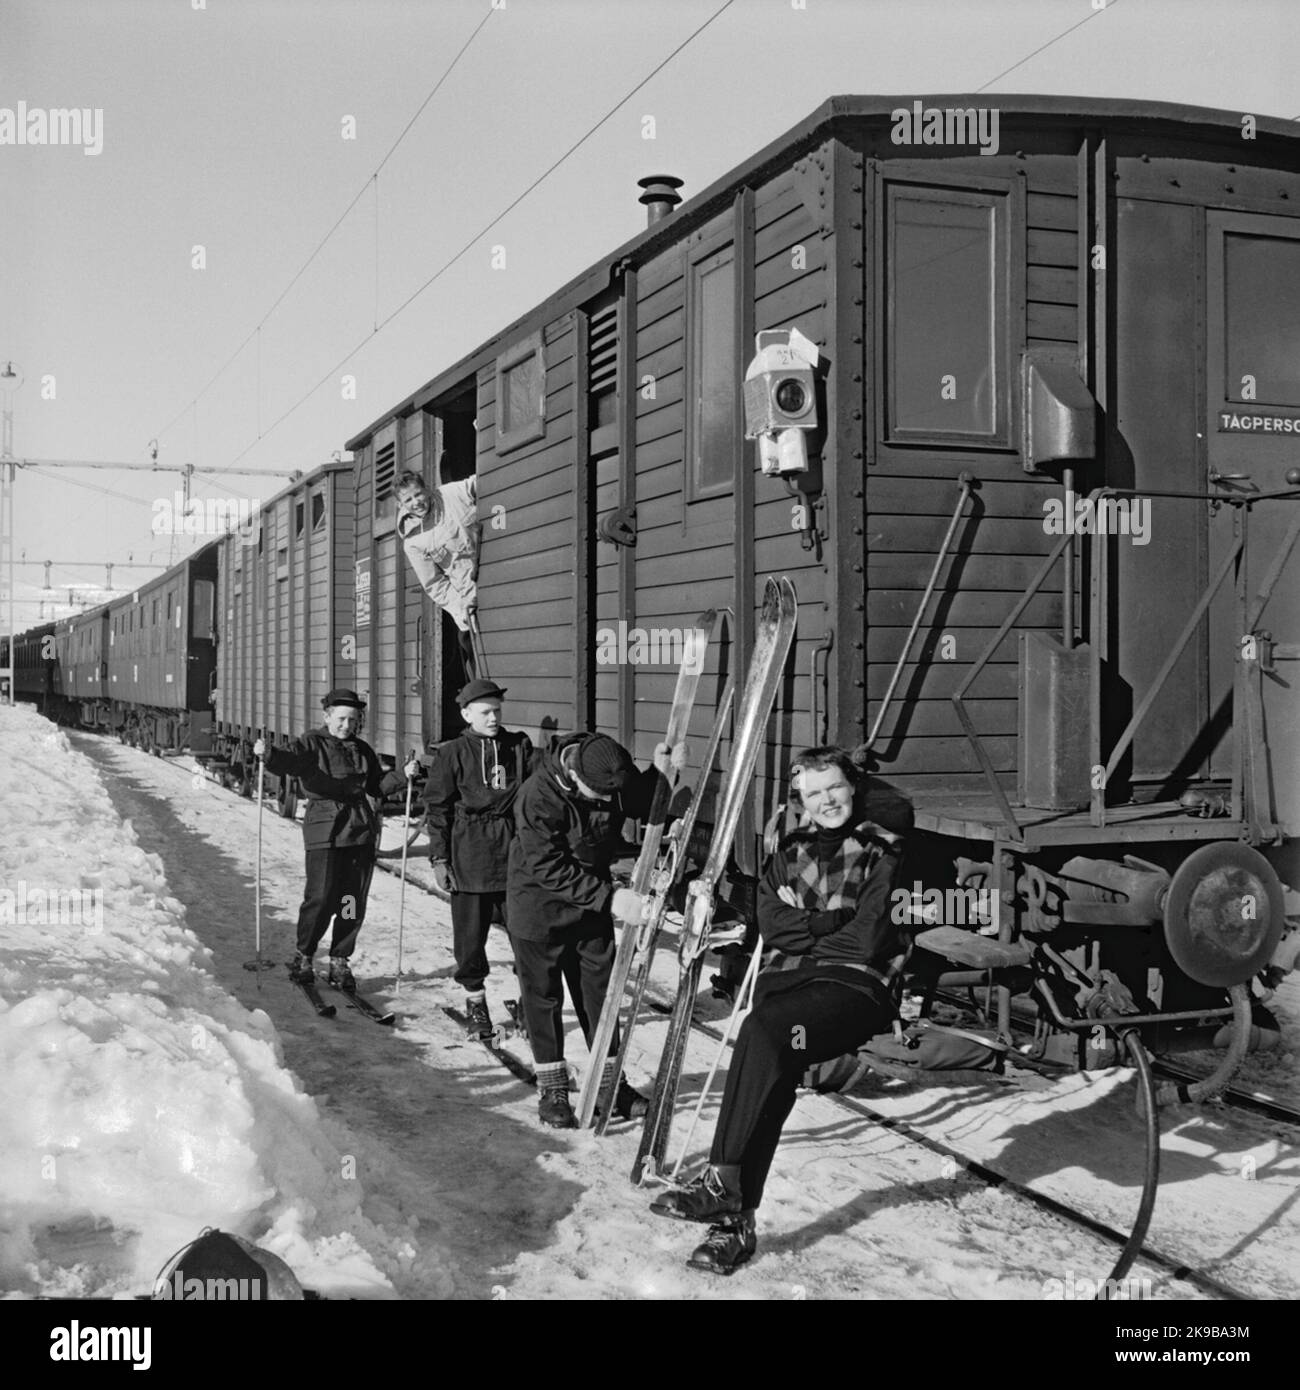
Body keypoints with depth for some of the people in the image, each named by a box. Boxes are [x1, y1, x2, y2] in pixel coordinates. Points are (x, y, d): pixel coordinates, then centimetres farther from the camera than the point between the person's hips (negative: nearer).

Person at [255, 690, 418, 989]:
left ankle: (340, 961, 19)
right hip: (324, 830, -5)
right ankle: (304, 957, 12)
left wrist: (402, 774, 7)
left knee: (354, 901, 6)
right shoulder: (313, 744, 1)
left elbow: (377, 786, 22)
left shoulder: (361, 750, 17)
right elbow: (290, 761, -17)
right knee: (321, 898, -9)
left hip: (361, 830, 5)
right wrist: (268, 754, -37)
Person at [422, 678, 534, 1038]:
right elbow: (437, 808, 2)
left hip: (515, 852, 2)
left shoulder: (520, 747, 7)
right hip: (470, 856, -2)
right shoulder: (453, 754, 1)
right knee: (470, 933, 5)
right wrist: (439, 858, -2)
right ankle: (475, 1001, 21)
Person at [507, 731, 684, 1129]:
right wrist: (610, 898, -35)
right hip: (540, 905, -5)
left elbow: (638, 803, 3)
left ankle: (611, 1082, 21)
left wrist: (660, 772, -17)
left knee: (600, 991, 10)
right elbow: (550, 870, -31)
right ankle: (552, 1088, 18)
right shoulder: (538, 798, -32)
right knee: (543, 995, 5)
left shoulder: (613, 775, -16)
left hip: (594, 901, 5)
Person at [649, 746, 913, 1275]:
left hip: (855, 983, -4)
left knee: (761, 1031, -30)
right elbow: (772, 925, 7)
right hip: (785, 976, 4)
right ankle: (737, 1219, -27)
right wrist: (833, 923, -5)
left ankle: (721, 1182, -27)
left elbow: (868, 940, -4)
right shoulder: (789, 851, 20)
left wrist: (803, 927, 6)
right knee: (773, 1063, -25)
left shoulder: (882, 852, 9)